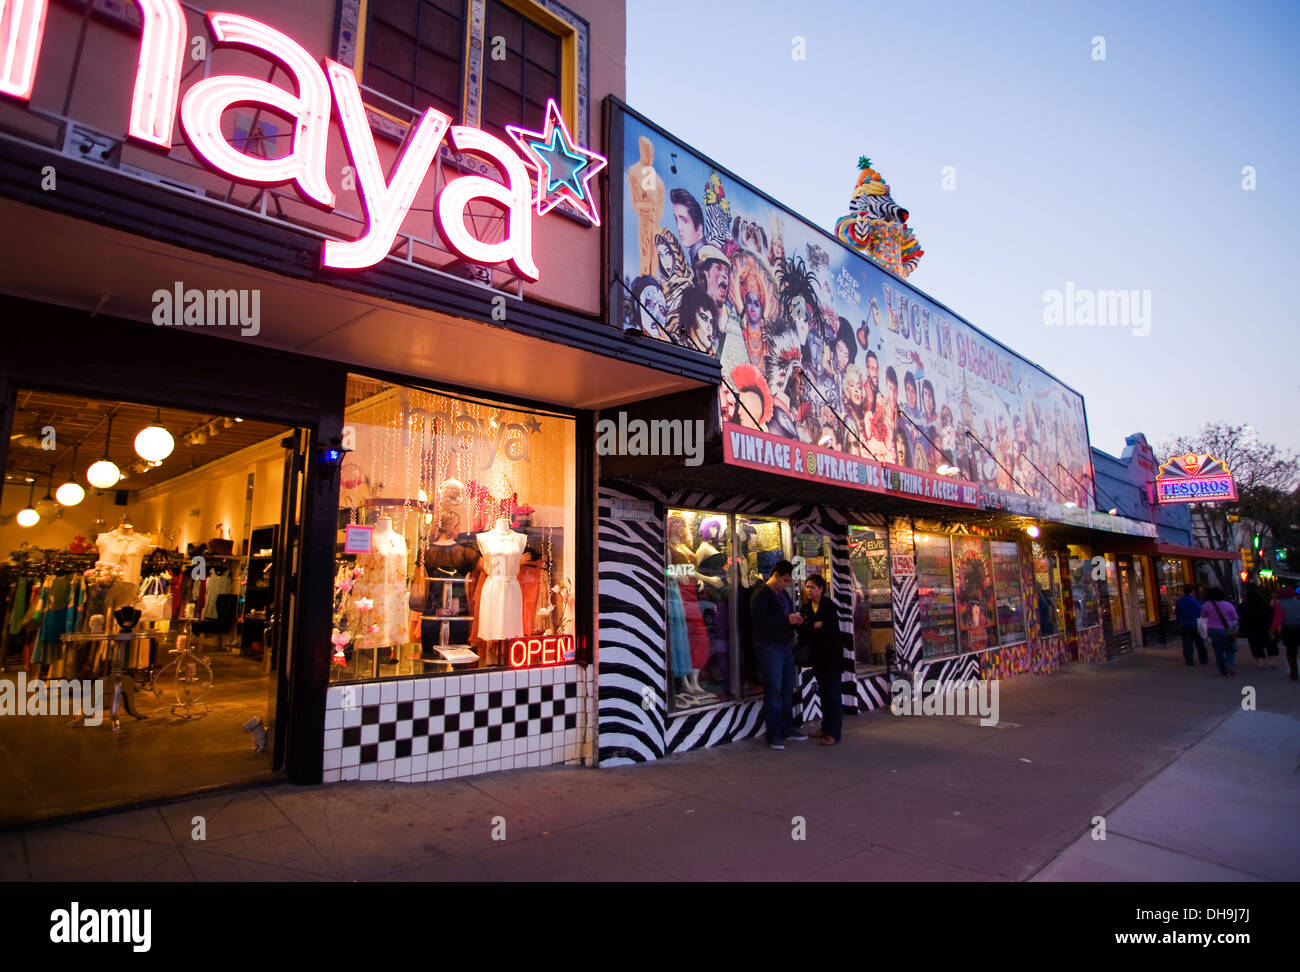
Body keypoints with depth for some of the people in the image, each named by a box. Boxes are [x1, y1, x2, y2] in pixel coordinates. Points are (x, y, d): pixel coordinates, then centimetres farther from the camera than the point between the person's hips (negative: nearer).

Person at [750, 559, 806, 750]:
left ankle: (787, 729, 23)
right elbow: (760, 621, -21)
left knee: (787, 691, 12)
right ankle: (773, 736, 2)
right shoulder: (761, 594, -10)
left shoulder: (783, 594, 17)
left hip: (786, 647, 8)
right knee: (773, 691, -5)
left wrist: (795, 620, 4)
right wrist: (787, 620, -20)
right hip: (770, 647, -8)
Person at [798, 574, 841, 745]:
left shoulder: (829, 606, -9)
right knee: (823, 691, 12)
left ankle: (833, 733, -1)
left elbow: (829, 630, -17)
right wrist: (815, 626, -14)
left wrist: (809, 628, -12)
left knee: (833, 692, -4)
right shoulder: (805, 607, 8)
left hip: (831, 654, -6)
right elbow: (802, 630, 3)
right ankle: (826, 727, 21)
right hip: (816, 654, 6)